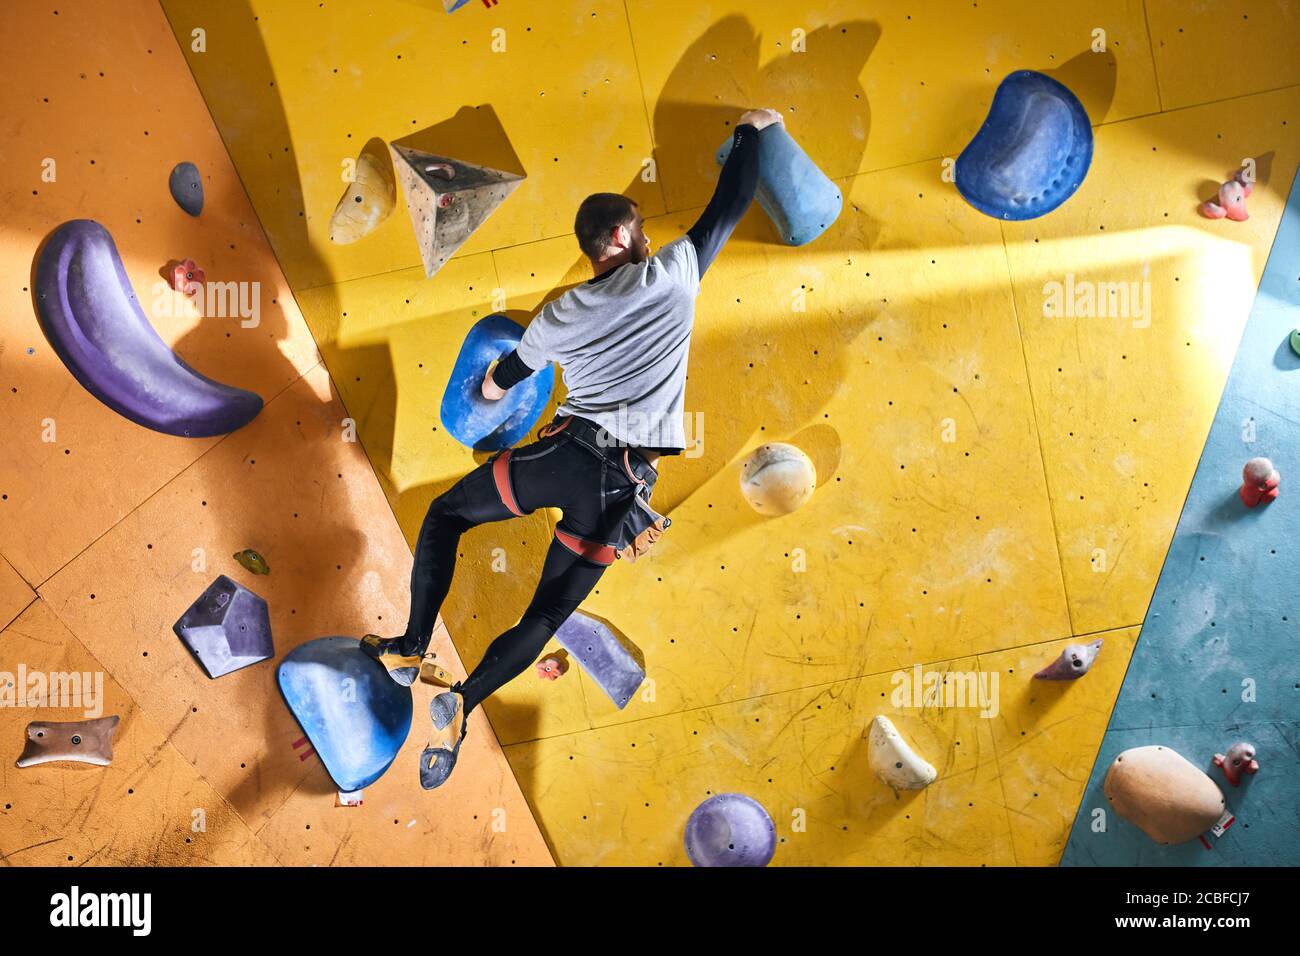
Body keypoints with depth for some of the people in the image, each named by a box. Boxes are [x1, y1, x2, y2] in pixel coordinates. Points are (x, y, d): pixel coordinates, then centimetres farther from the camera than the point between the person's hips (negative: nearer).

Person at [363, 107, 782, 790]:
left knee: (444, 514, 23)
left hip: (568, 454, 0)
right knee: (548, 615, 12)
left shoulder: (562, 313, 11)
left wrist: (491, 382, 52)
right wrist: (751, 129, 30)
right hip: (625, 486, 1)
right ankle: (461, 703, -4)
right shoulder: (673, 276, 4)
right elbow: (731, 204, 15)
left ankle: (411, 649, 12)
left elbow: (504, 378, 28)